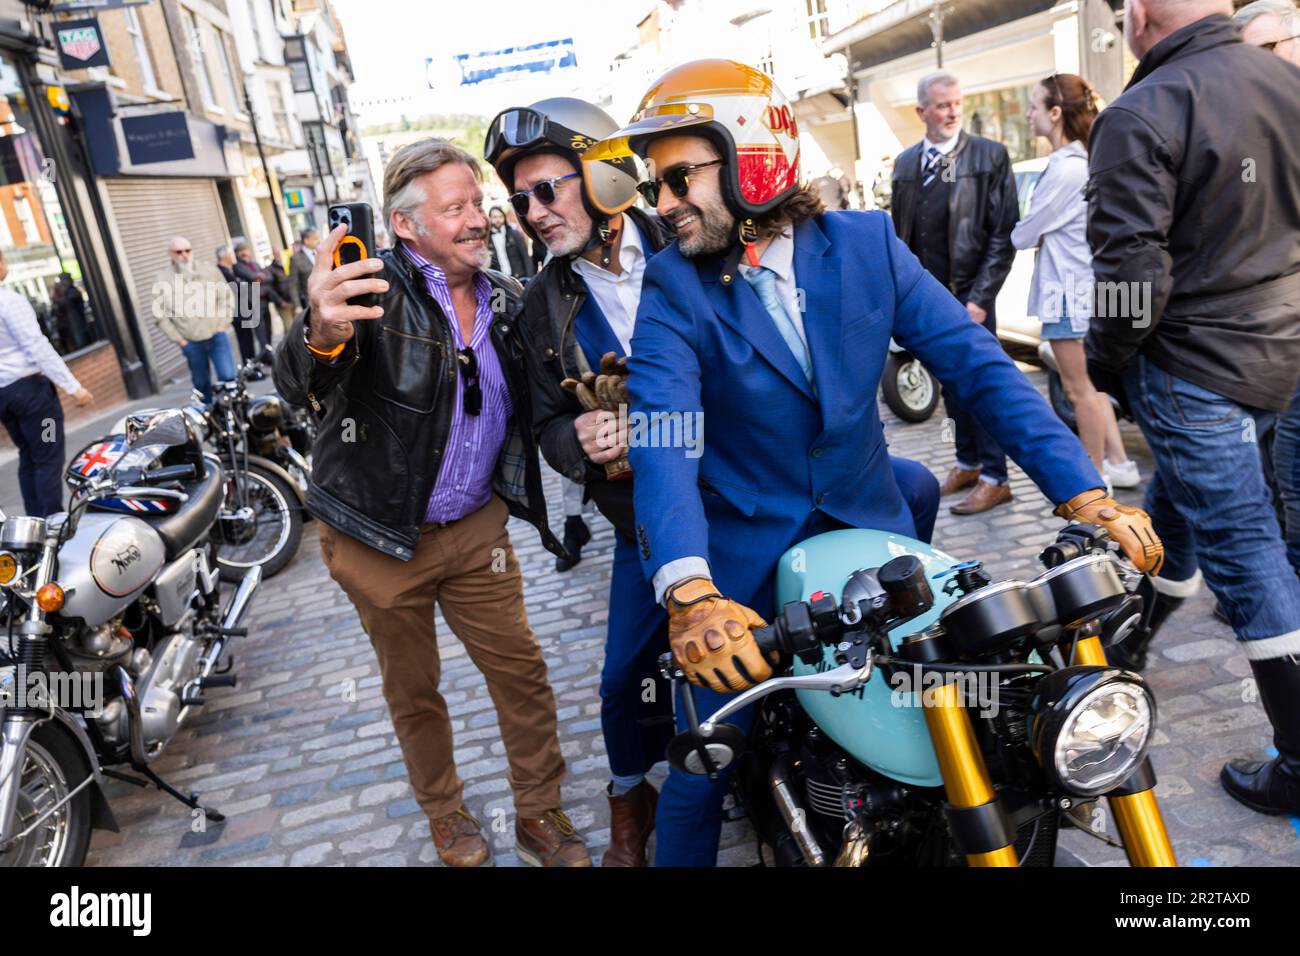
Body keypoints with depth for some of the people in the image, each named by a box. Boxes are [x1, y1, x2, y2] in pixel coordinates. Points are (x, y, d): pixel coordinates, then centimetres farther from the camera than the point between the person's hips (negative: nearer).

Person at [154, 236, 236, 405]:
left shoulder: (210, 271, 1)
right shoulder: (162, 280, -5)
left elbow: (227, 296, 8)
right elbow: (159, 314, -3)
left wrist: (223, 324, -1)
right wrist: (179, 339, -6)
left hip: (216, 336, 0)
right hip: (191, 342, 0)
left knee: (228, 377, -8)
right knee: (202, 384, 11)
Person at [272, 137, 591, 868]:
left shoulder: (506, 300, 0)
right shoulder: (377, 288, -17)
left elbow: (530, 408, 7)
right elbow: (302, 384, -34)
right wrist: (322, 336, -58)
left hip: (476, 529, 4)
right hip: (381, 536, -4)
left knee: (522, 672, 8)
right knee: (413, 689, 14)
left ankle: (540, 815, 29)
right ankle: (447, 816, 37)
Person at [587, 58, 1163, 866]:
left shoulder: (866, 245, -6)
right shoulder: (674, 288, -11)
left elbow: (977, 364, -10)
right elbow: (662, 436, -27)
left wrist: (1086, 497, -20)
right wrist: (689, 593, -43)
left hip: (870, 526, 2)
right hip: (746, 557, -2)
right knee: (702, 769, 3)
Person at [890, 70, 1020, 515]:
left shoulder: (990, 156, -3)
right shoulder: (905, 162, 10)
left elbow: (1003, 234, -7)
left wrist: (980, 297, -13)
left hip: (969, 294, -4)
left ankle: (994, 478, 8)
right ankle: (967, 462, 25)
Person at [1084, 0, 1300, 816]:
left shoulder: (1141, 114, -17)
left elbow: (1131, 269, -20)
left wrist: (1106, 365, -4)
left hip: (1195, 366, -7)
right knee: (1177, 503, 24)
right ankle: (1129, 639, 44)